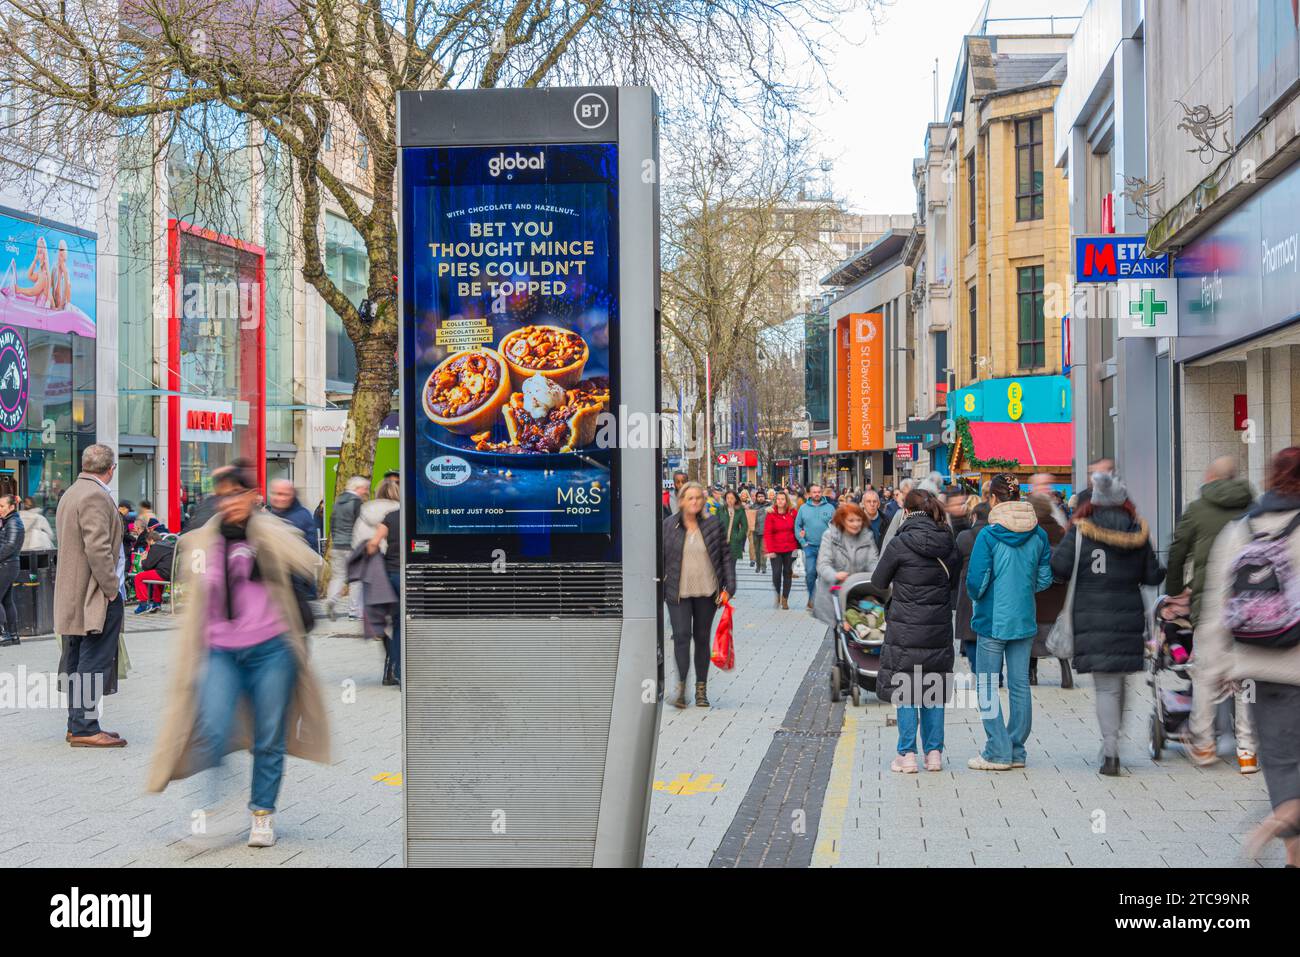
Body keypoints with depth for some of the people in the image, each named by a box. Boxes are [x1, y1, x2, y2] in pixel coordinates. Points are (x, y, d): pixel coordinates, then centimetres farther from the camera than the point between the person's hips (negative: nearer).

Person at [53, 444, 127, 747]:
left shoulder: (71, 493, 18)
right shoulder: (95, 496, -16)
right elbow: (98, 548, -23)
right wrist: (111, 589, -17)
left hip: (75, 597, 11)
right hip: (96, 597, -11)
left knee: (78, 663, 13)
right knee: (93, 664, -8)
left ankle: (78, 726, 19)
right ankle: (85, 728, -7)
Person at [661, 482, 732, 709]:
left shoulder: (713, 524, 4)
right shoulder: (668, 526, 1)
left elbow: (725, 556, 7)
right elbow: (661, 560, 5)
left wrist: (728, 587, 0)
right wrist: (658, 590, 2)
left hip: (707, 592, 1)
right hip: (679, 593, -1)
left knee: (702, 638, 8)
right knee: (681, 636, -10)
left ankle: (701, 689, 15)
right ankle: (681, 687, -8)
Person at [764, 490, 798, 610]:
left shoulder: (793, 513, 1)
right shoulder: (771, 514, -5)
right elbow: (767, 533, -8)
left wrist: (797, 546, -2)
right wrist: (770, 550, -15)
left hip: (790, 549, 2)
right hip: (776, 549, -2)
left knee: (788, 573, 6)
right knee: (776, 573, -7)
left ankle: (785, 599, 15)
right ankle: (777, 594, 18)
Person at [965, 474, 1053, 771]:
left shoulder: (988, 535, -14)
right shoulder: (1038, 535, 1)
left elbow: (976, 582, -14)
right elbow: (1044, 579, 6)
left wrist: (976, 596, 7)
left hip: (993, 621, -5)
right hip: (1025, 621, 5)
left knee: (987, 685, 4)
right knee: (1020, 685, 10)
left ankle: (998, 752, 2)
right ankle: (1016, 751, 16)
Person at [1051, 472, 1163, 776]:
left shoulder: (1080, 531, -6)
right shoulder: (1138, 532, 3)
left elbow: (1059, 568, -11)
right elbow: (1153, 576, 6)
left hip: (1092, 619, -3)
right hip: (1129, 618, 3)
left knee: (1106, 686, -2)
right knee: (1119, 681, 15)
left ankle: (1110, 753, -10)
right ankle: (1112, 744, 21)